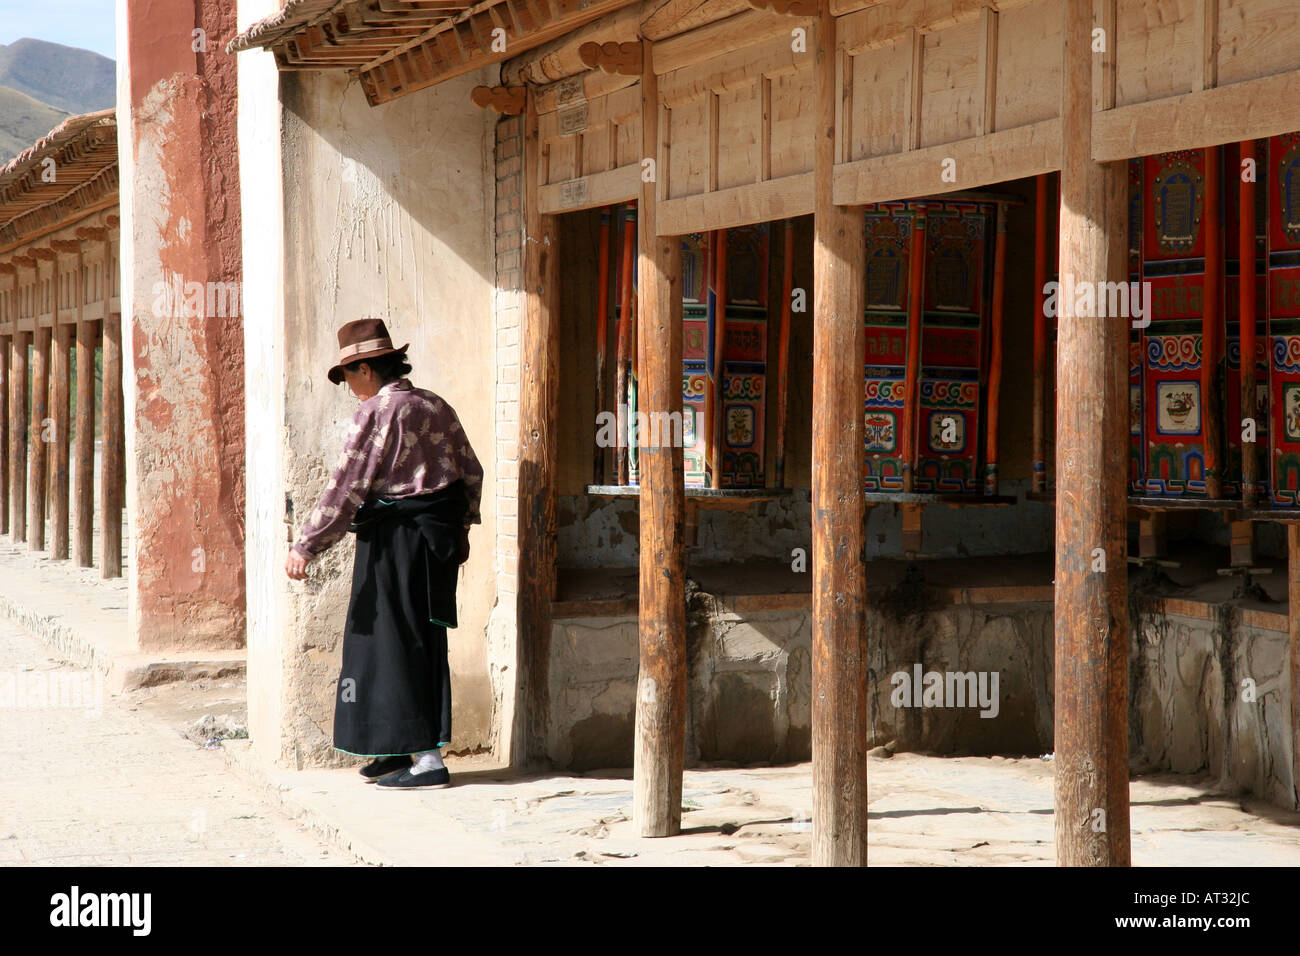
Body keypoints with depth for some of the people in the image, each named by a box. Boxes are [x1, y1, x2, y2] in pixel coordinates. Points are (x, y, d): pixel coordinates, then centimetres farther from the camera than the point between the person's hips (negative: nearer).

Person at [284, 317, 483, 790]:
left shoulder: (375, 412, -13)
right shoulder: (437, 407, 9)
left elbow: (346, 486, -17)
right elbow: (472, 472, 13)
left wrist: (306, 546, -15)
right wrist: (460, 527, 26)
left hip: (395, 538, -8)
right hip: (440, 534, 8)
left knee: (395, 642, -2)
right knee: (423, 640, 13)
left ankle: (427, 757, -4)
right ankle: (397, 750, 22)